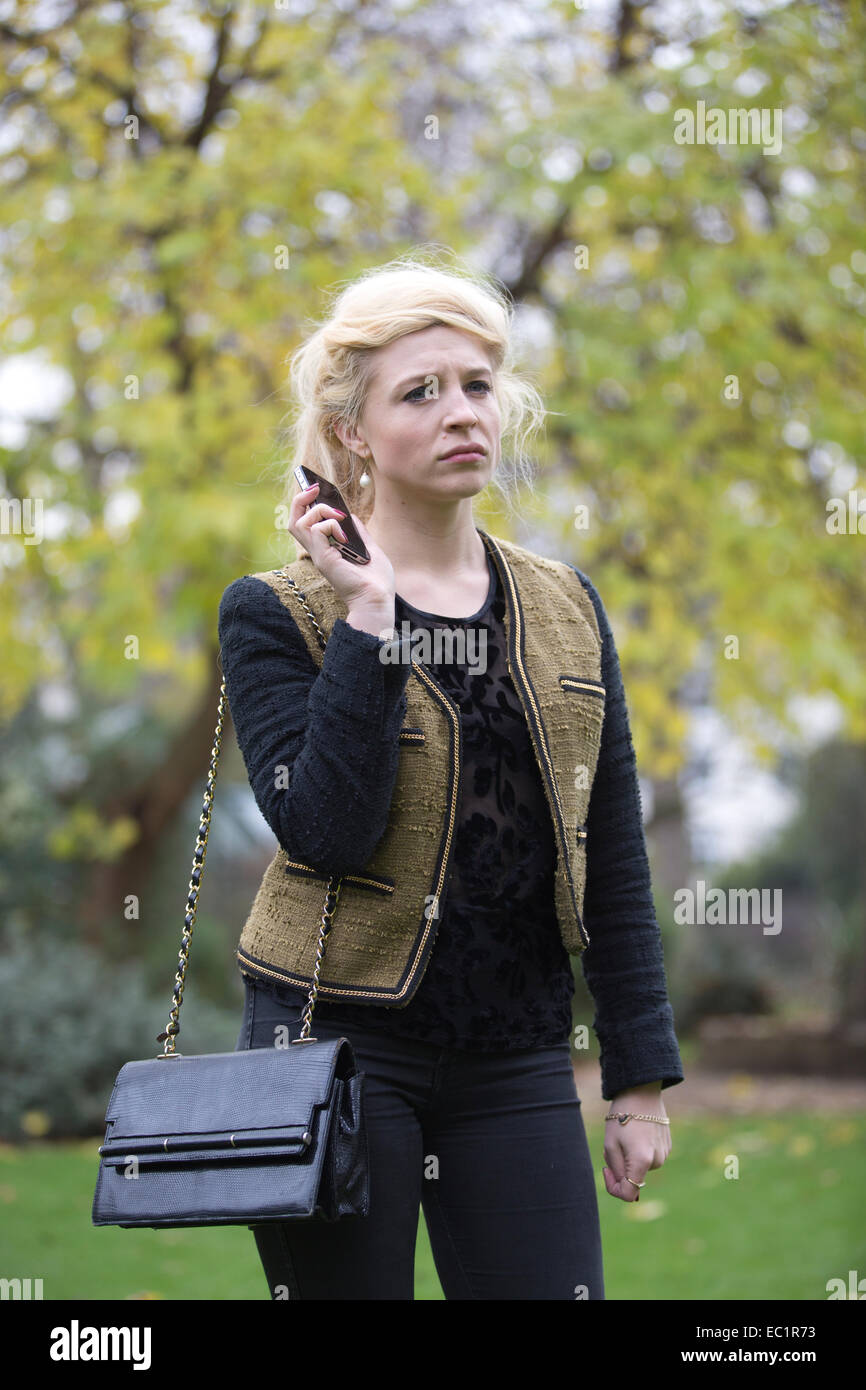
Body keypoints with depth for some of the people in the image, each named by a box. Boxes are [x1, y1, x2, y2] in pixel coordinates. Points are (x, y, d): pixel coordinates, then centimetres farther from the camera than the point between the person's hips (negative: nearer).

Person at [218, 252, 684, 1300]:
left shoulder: (565, 608, 9)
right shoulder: (277, 614, -3)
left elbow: (613, 857, 10)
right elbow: (326, 831, -17)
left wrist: (641, 1079, 7)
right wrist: (368, 617, -18)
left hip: (516, 1064, 3)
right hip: (337, 1048, -3)